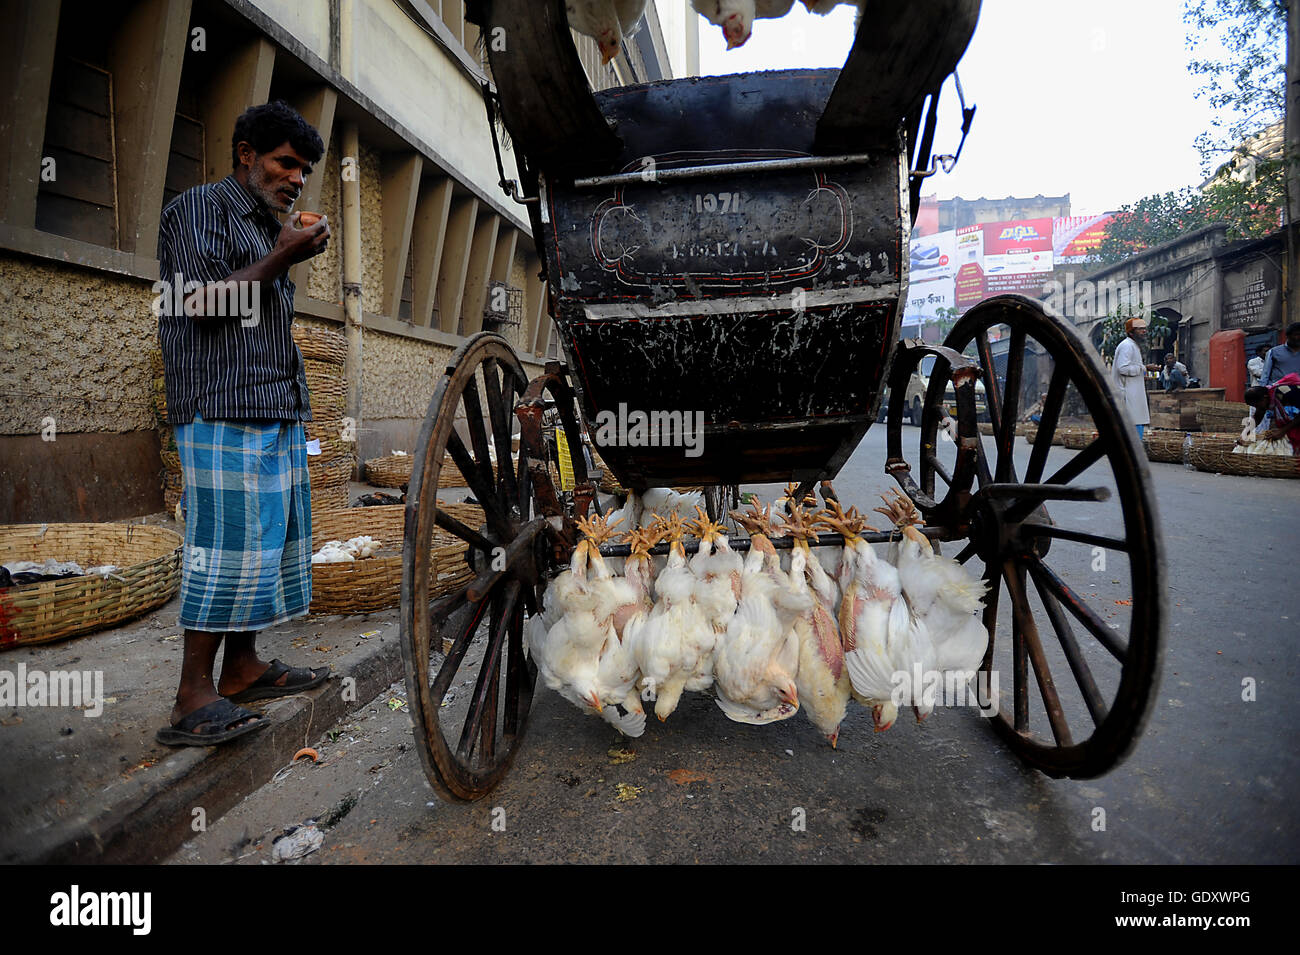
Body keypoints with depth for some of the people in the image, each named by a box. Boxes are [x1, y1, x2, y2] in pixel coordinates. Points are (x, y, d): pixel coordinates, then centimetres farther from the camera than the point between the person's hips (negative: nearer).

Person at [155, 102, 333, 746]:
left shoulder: (269, 228, 27)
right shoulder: (198, 209, 3)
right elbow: (202, 303, -11)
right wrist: (282, 259, -9)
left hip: (278, 409, 9)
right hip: (223, 409, -9)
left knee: (274, 536, 6)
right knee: (230, 540, -12)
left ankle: (242, 667, 16)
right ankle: (194, 698, -5)